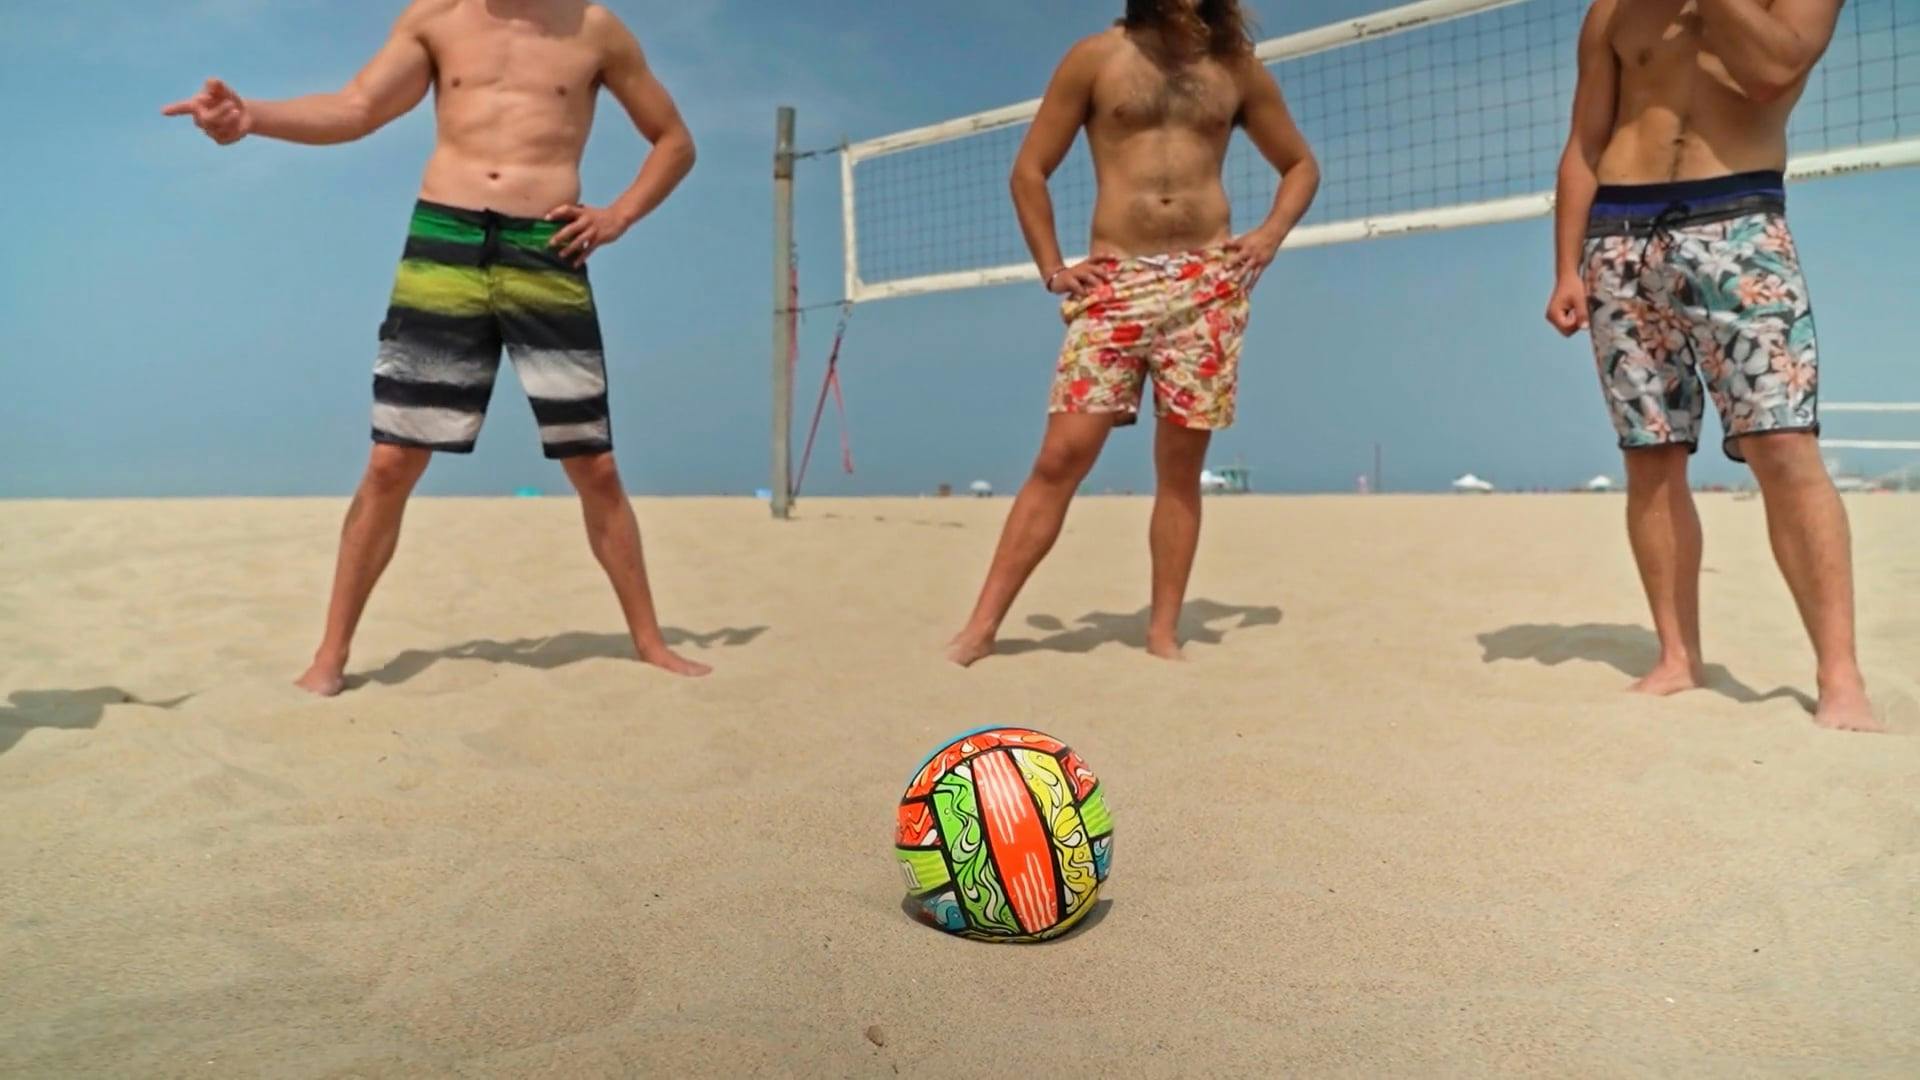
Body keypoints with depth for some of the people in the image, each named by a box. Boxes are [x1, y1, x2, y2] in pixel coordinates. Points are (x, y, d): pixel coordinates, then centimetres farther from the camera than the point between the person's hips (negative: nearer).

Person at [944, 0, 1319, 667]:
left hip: (1209, 284, 2)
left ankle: (1164, 635, 7)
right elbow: (1029, 170, 9)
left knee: (1181, 466, 0)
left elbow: (1301, 166, 23)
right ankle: (980, 629, -7)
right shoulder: (1097, 57, 8)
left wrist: (1271, 235, 5)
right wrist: (1052, 269, 0)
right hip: (1114, 283, -2)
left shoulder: (1238, 68, 14)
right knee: (1061, 456, -10)